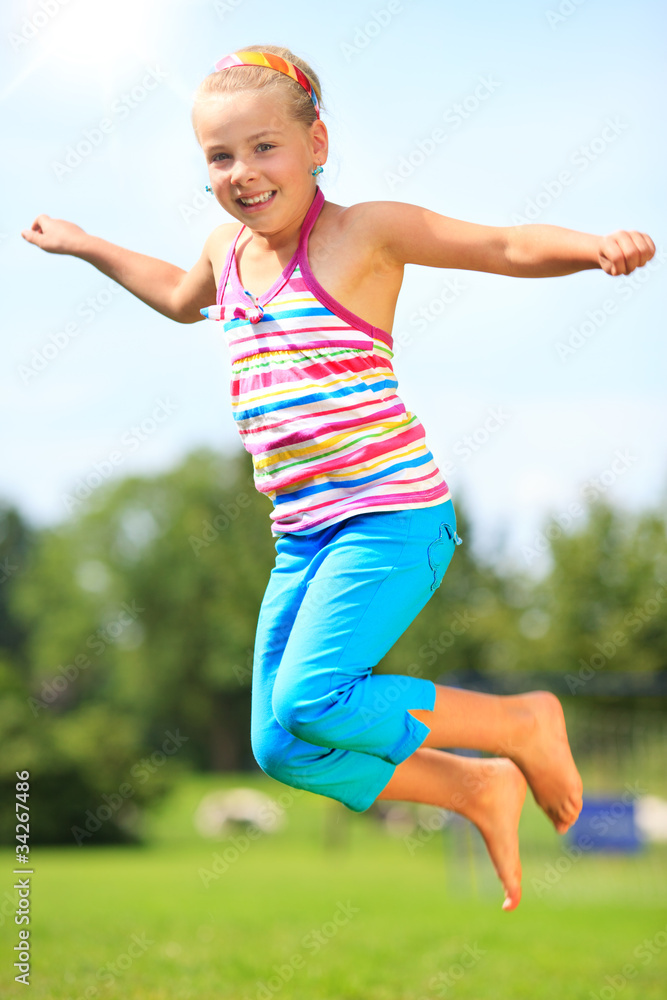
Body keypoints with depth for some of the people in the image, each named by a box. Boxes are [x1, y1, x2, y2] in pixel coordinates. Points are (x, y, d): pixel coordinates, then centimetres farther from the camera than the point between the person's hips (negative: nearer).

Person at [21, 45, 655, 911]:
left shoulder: (363, 233, -7)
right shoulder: (227, 249, 13)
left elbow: (510, 247, -11)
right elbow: (180, 297, 37)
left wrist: (597, 245, -29)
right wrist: (84, 245, 40)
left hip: (391, 519, -8)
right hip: (302, 538, 8)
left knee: (310, 702, -23)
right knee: (280, 749, 3)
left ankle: (524, 723, -2)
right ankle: (477, 790, 20)